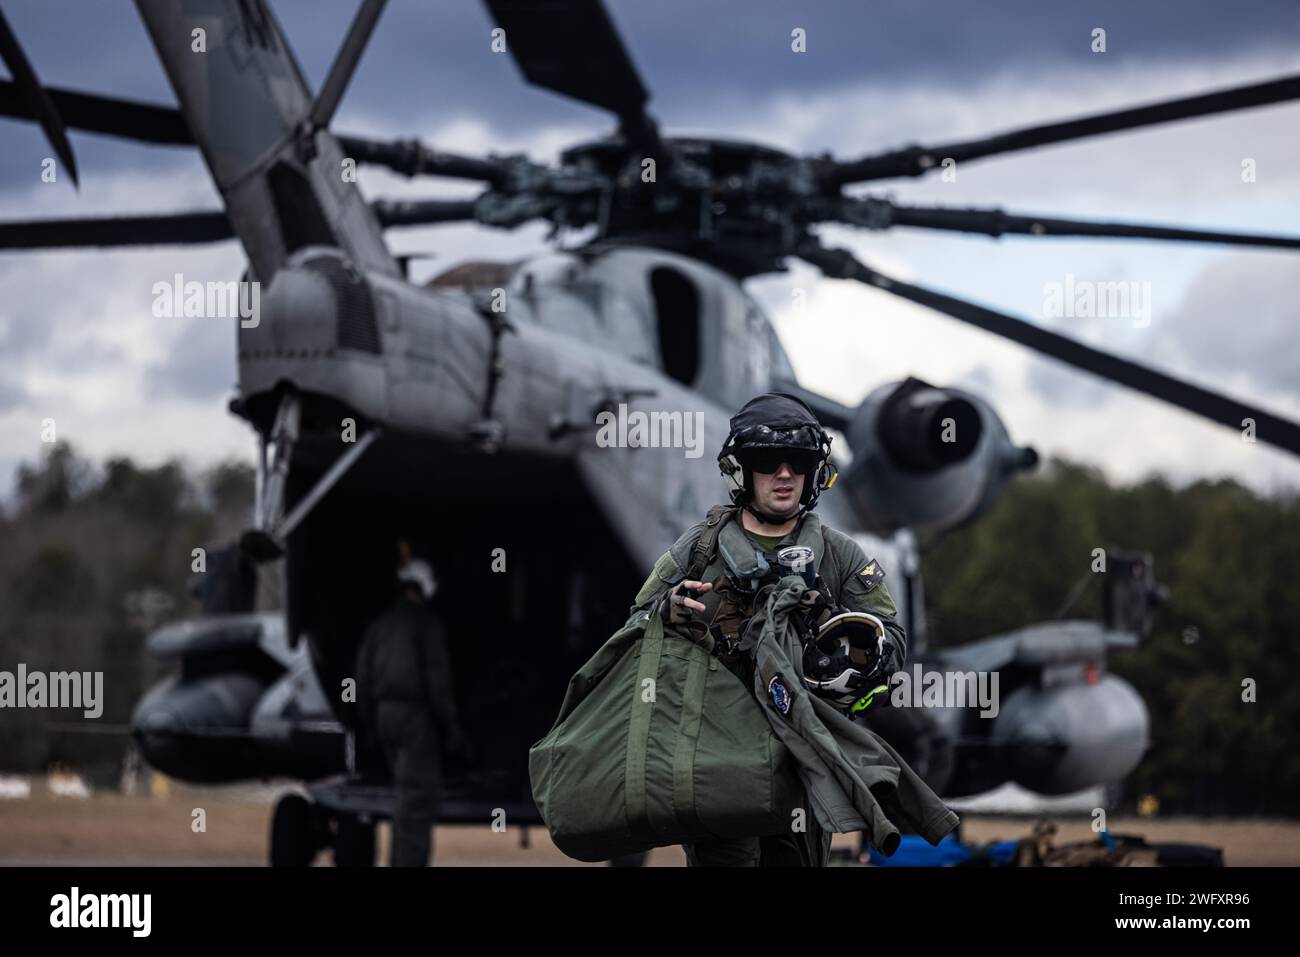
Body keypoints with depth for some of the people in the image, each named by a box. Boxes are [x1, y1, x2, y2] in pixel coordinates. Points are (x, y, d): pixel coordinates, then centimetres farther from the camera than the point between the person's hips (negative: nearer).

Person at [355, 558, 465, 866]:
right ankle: (409, 861, -14)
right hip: (416, 713, -7)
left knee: (409, 794, 17)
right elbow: (437, 679, -14)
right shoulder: (428, 624, -9)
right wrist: (450, 725, -11)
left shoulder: (380, 624, 12)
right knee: (419, 795, -7)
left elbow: (364, 677, 14)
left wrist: (371, 723, 22)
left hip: (386, 713, 7)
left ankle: (401, 861, 16)